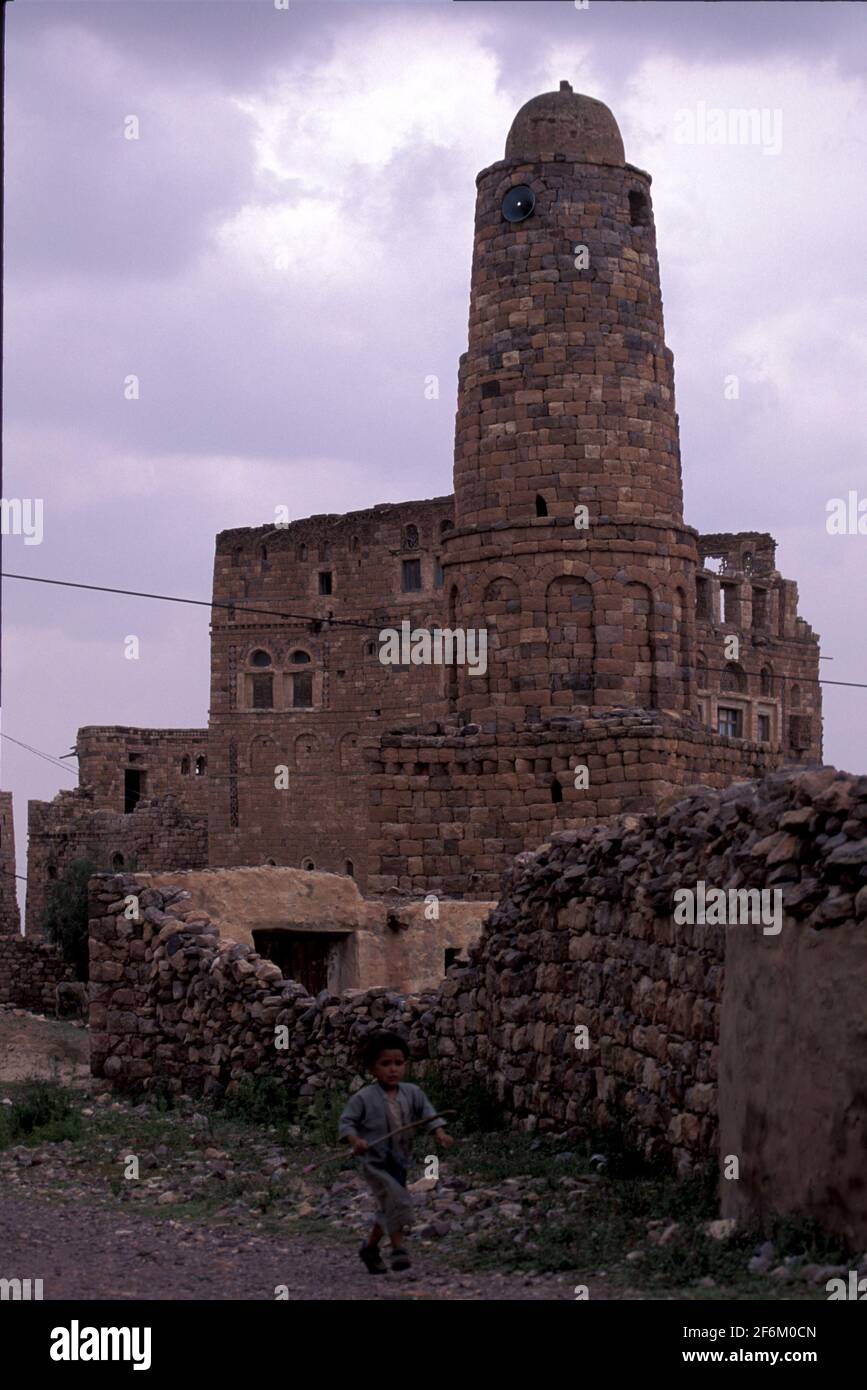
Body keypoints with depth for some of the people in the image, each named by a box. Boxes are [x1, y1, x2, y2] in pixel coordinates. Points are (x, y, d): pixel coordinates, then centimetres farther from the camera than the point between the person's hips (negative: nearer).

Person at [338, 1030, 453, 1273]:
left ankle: (370, 1247, 35)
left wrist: (440, 1133, -16)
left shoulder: (412, 1093, 1)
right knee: (397, 1199, -23)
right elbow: (346, 1121, -7)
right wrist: (355, 1140, -26)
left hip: (399, 1162, 6)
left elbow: (427, 1113, 2)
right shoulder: (363, 1098, -11)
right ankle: (398, 1248, -14)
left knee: (389, 1209, 15)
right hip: (375, 1163, -6)